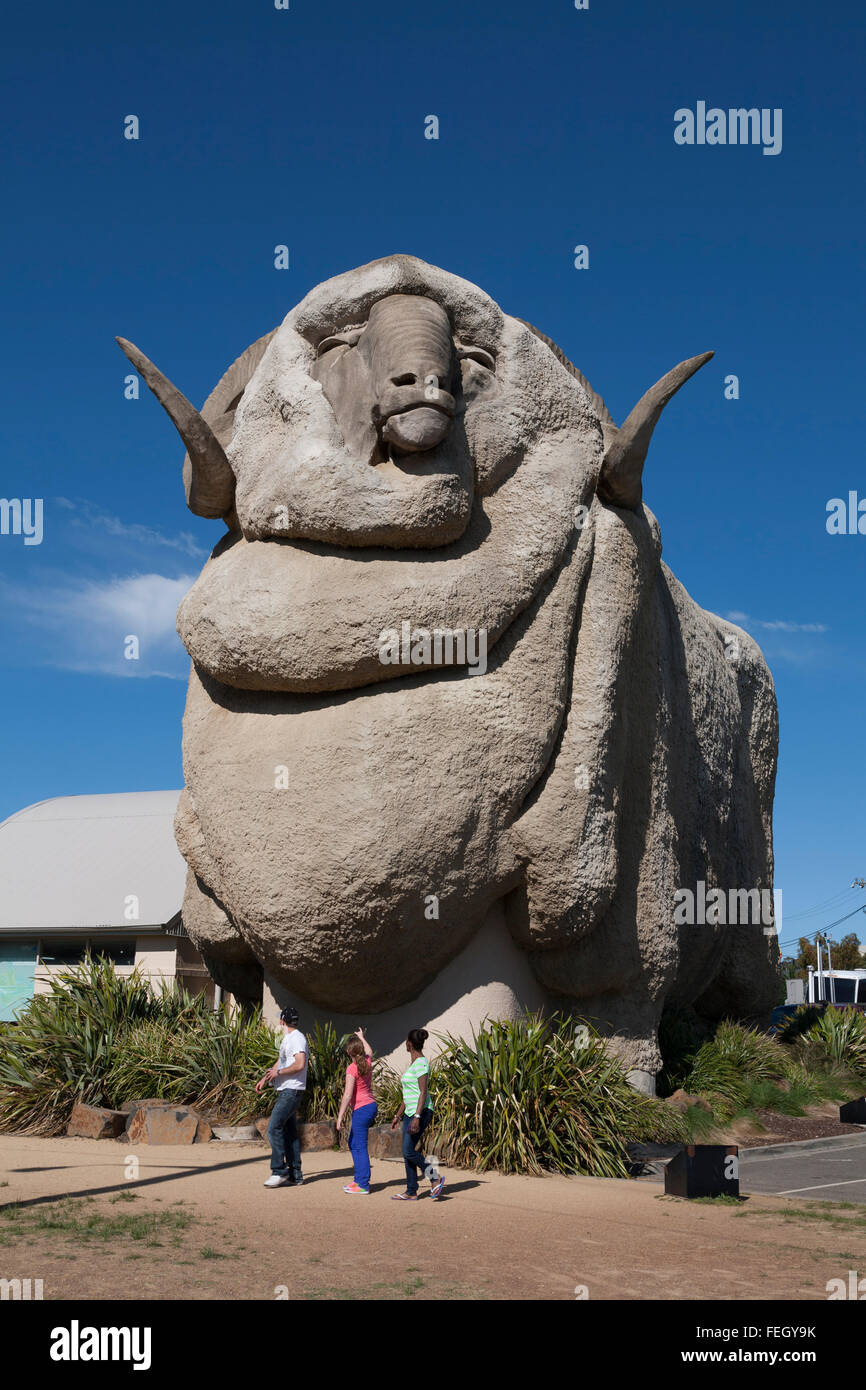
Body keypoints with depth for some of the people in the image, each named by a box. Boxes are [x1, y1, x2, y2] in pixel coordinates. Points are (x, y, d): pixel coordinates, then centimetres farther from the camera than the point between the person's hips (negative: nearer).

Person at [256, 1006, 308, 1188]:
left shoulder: (297, 1038, -12)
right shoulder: (287, 1039, 20)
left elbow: (300, 1064, -24)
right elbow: (280, 1063, 31)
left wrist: (278, 1072, -14)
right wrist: (265, 1079, 22)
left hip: (292, 1090, -10)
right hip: (285, 1091, 10)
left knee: (274, 1128, -14)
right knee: (289, 1132, 9)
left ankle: (279, 1171, -11)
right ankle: (295, 1175, 11)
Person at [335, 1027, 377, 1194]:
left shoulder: (352, 1069, -16)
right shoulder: (367, 1062, 5)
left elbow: (348, 1094, -19)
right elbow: (369, 1051, 32)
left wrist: (340, 1117, -18)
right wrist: (361, 1037, 47)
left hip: (361, 1109, -9)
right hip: (371, 1105, 9)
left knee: (360, 1147, -4)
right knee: (353, 1144, 18)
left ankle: (363, 1186, -1)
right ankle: (359, 1179, 22)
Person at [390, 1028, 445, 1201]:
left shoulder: (421, 1063, -13)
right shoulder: (413, 1063, 16)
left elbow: (423, 1092, -20)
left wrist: (417, 1117, -26)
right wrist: (398, 1116, 23)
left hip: (421, 1112, -10)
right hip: (410, 1112, 10)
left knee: (409, 1151, -13)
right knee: (407, 1153, 7)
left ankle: (436, 1180, -3)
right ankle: (411, 1192, 10)